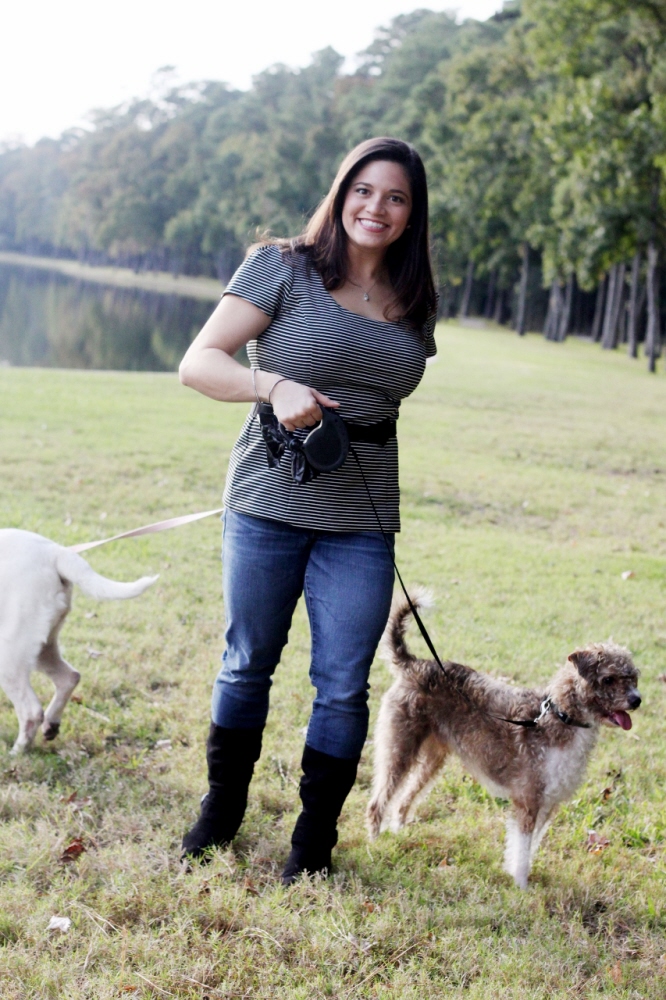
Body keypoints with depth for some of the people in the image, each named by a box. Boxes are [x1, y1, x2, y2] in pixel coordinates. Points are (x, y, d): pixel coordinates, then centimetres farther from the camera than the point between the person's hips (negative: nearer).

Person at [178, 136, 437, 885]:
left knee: (343, 685, 2)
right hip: (268, 506, -2)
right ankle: (222, 808, 32)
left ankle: (313, 844, 17)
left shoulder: (414, 305, 9)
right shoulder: (283, 269, -3)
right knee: (248, 664, 11)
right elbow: (199, 363, -10)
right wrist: (275, 387, -26)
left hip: (362, 523, 3)